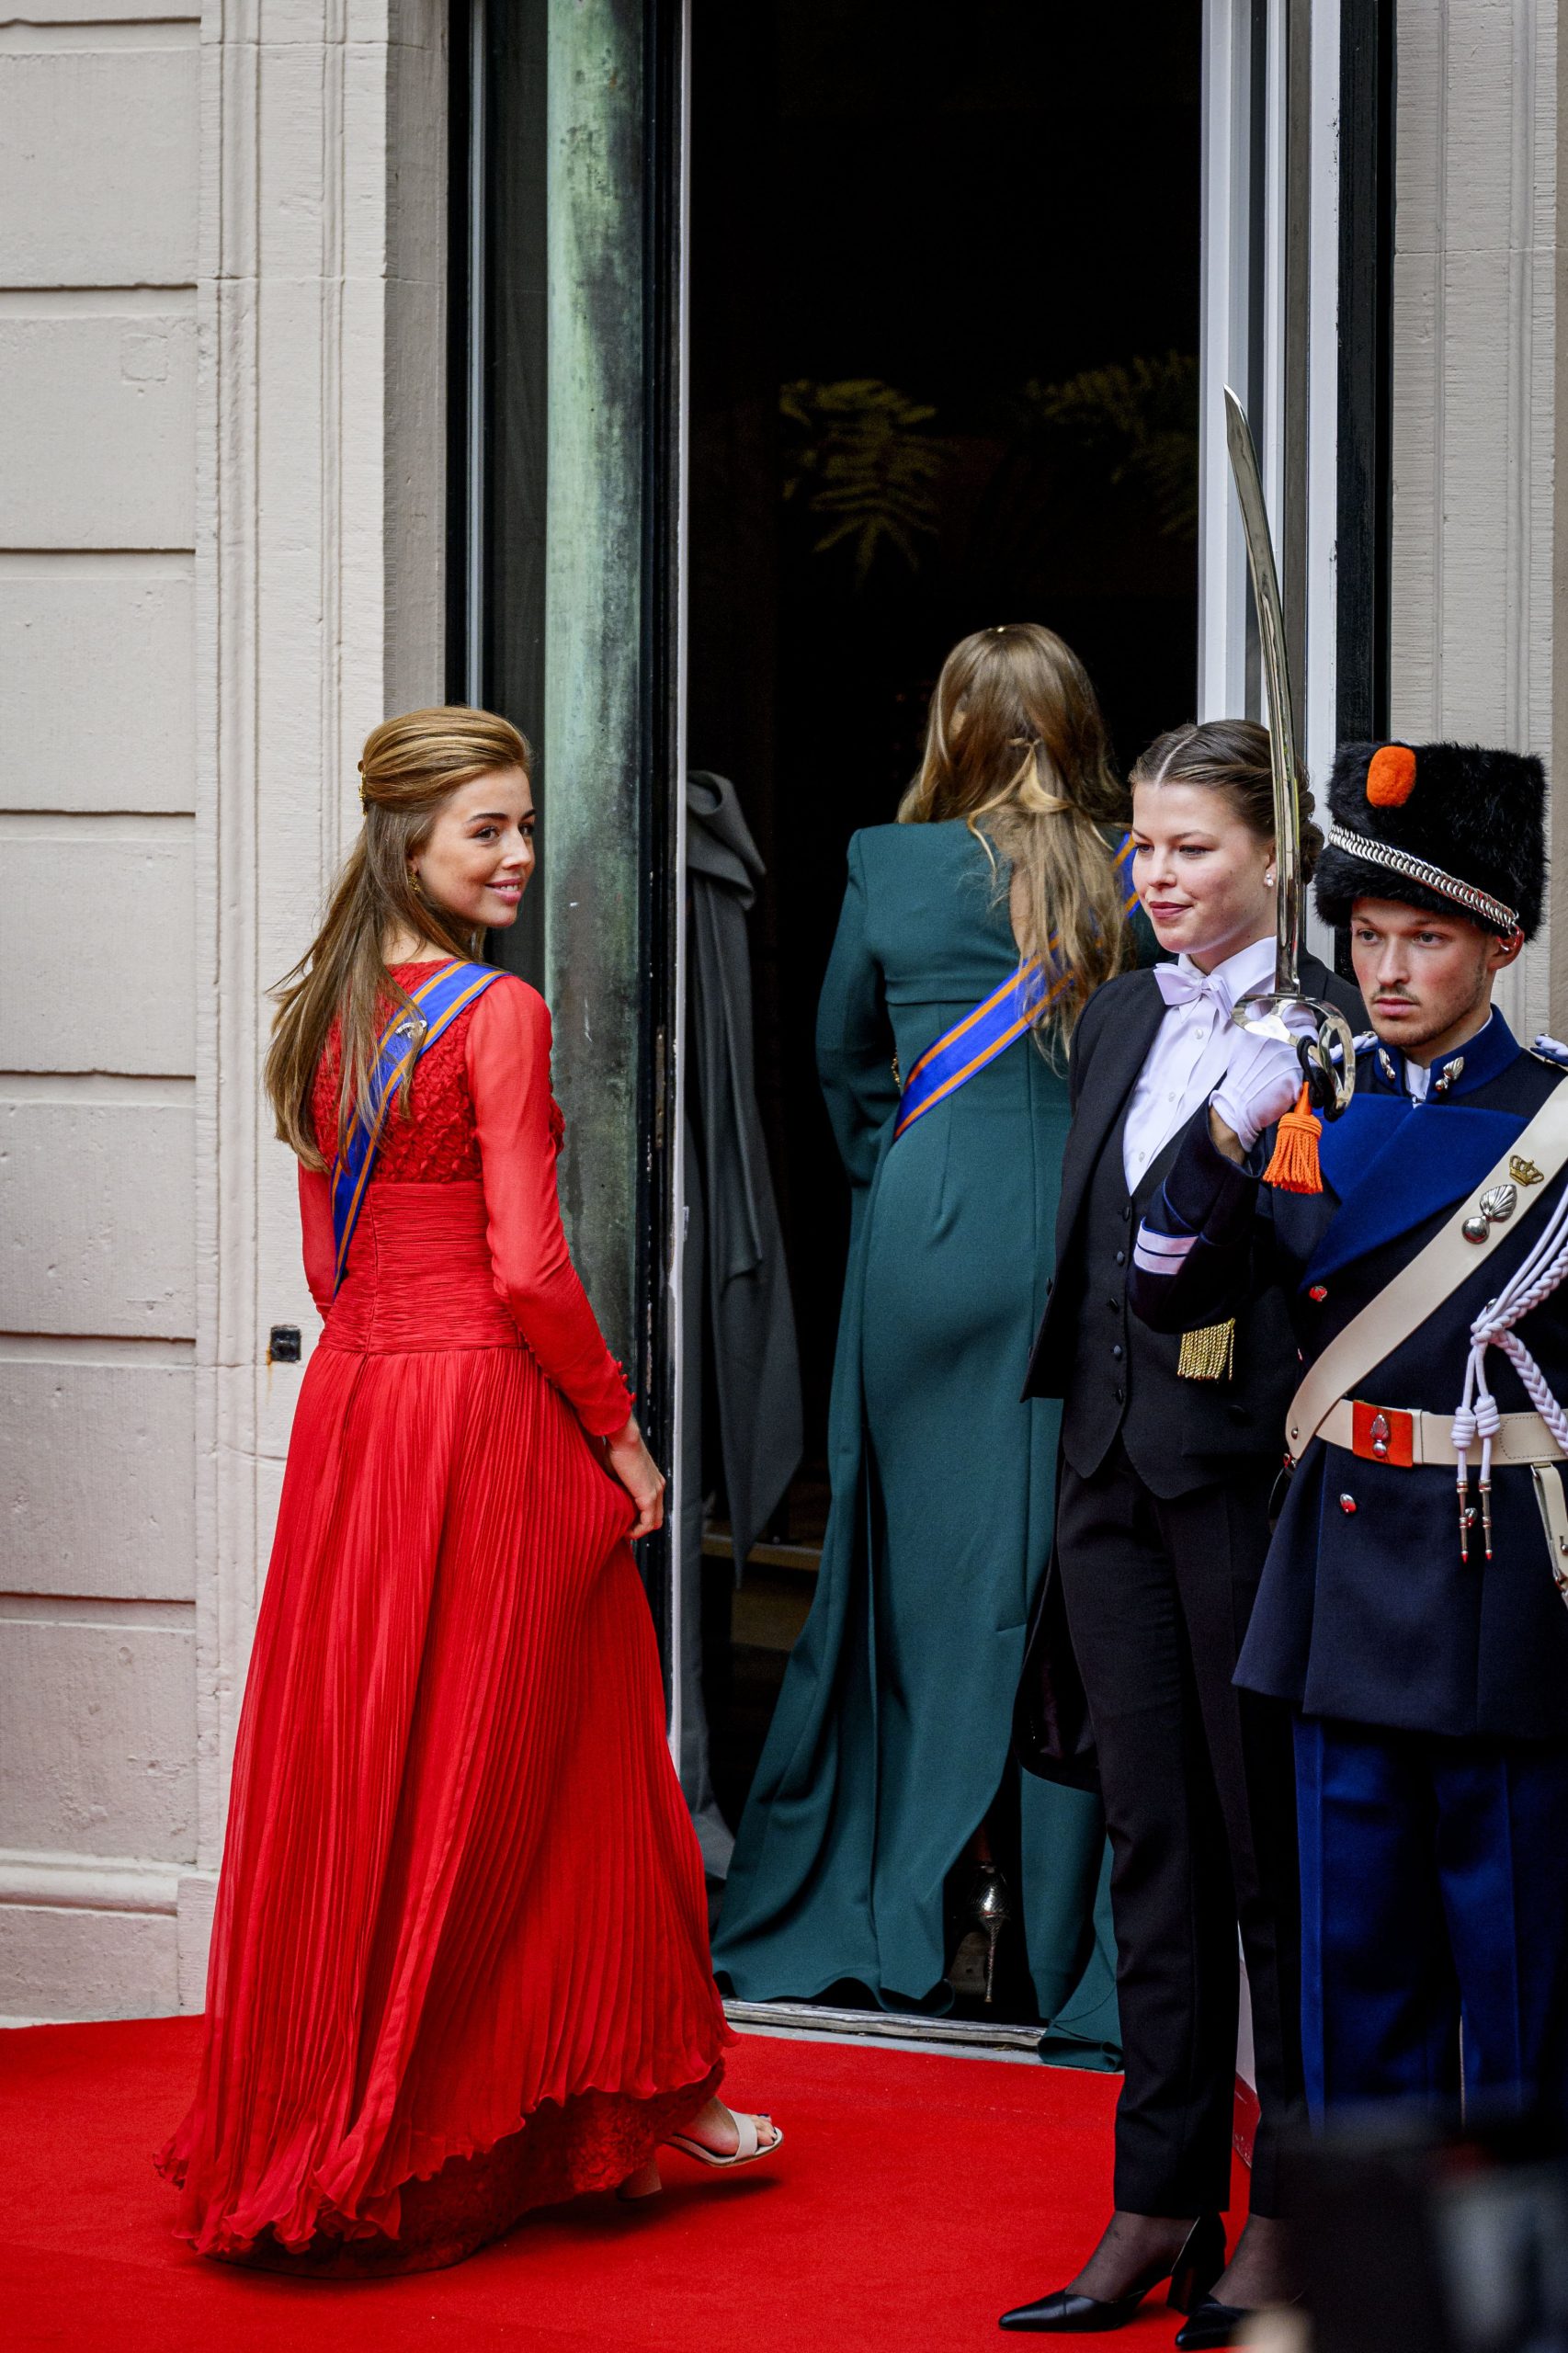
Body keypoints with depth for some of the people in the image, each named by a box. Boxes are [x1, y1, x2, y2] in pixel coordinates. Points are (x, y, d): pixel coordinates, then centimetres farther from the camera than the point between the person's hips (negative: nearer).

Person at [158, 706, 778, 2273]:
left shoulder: (330, 1015, 10)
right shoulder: (496, 1016, -12)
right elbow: (527, 1270, -16)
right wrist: (619, 1433, -7)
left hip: (349, 1401, 7)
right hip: (485, 1410, -7)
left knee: (352, 1756, 11)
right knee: (508, 1762, 3)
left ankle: (312, 2129, 17)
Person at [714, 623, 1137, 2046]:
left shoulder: (889, 867, -1)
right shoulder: (1136, 877, -2)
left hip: (929, 1246, 0)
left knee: (926, 1571, 8)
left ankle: (929, 1926, 11)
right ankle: (1071, 1942, 4)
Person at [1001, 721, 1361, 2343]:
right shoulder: (1121, 1021, 13)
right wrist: (1084, 1433, 13)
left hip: (1253, 1472, -7)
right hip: (1114, 1463, 7)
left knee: (1275, 1842, 2)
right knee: (1151, 1833, 9)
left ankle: (1289, 2210, 11)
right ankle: (1161, 2205, 15)